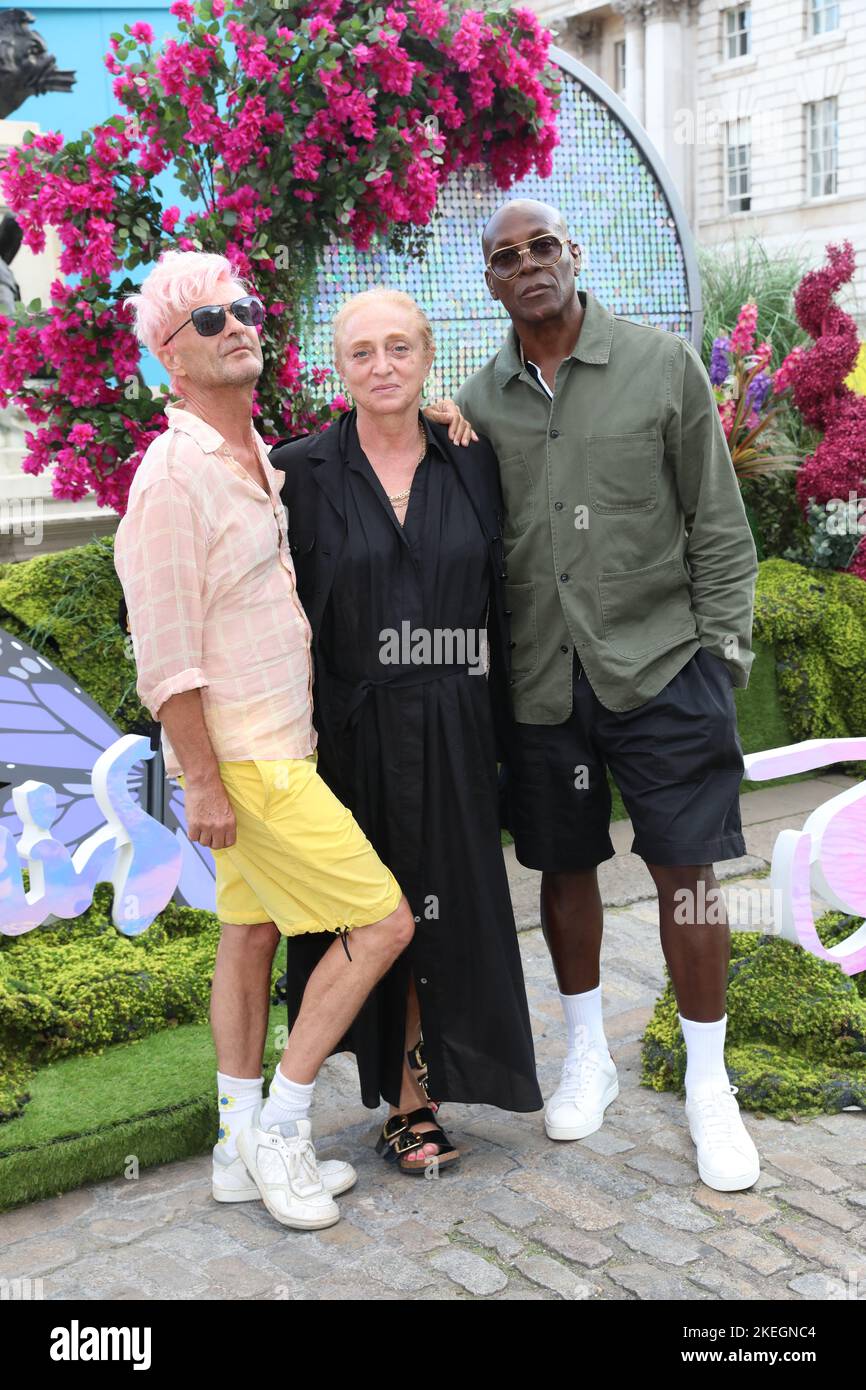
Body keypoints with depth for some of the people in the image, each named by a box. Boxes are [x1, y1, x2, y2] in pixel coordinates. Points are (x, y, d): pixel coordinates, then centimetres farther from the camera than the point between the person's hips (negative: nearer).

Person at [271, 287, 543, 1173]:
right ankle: (409, 1097, 24)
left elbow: (501, 601, 8)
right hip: (349, 733, -2)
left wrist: (504, 730, 4)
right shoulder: (300, 472, -3)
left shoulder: (471, 465, 5)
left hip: (448, 731, 2)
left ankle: (412, 1097, 24)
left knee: (440, 907, 8)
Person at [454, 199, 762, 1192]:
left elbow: (718, 525, 1)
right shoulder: (479, 403, 7)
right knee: (564, 867, 12)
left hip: (659, 664, -2)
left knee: (685, 871, -1)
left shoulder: (663, 365, 0)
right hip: (539, 678, 3)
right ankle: (588, 1057, 32)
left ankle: (709, 1087, 16)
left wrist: (723, 653, -4)